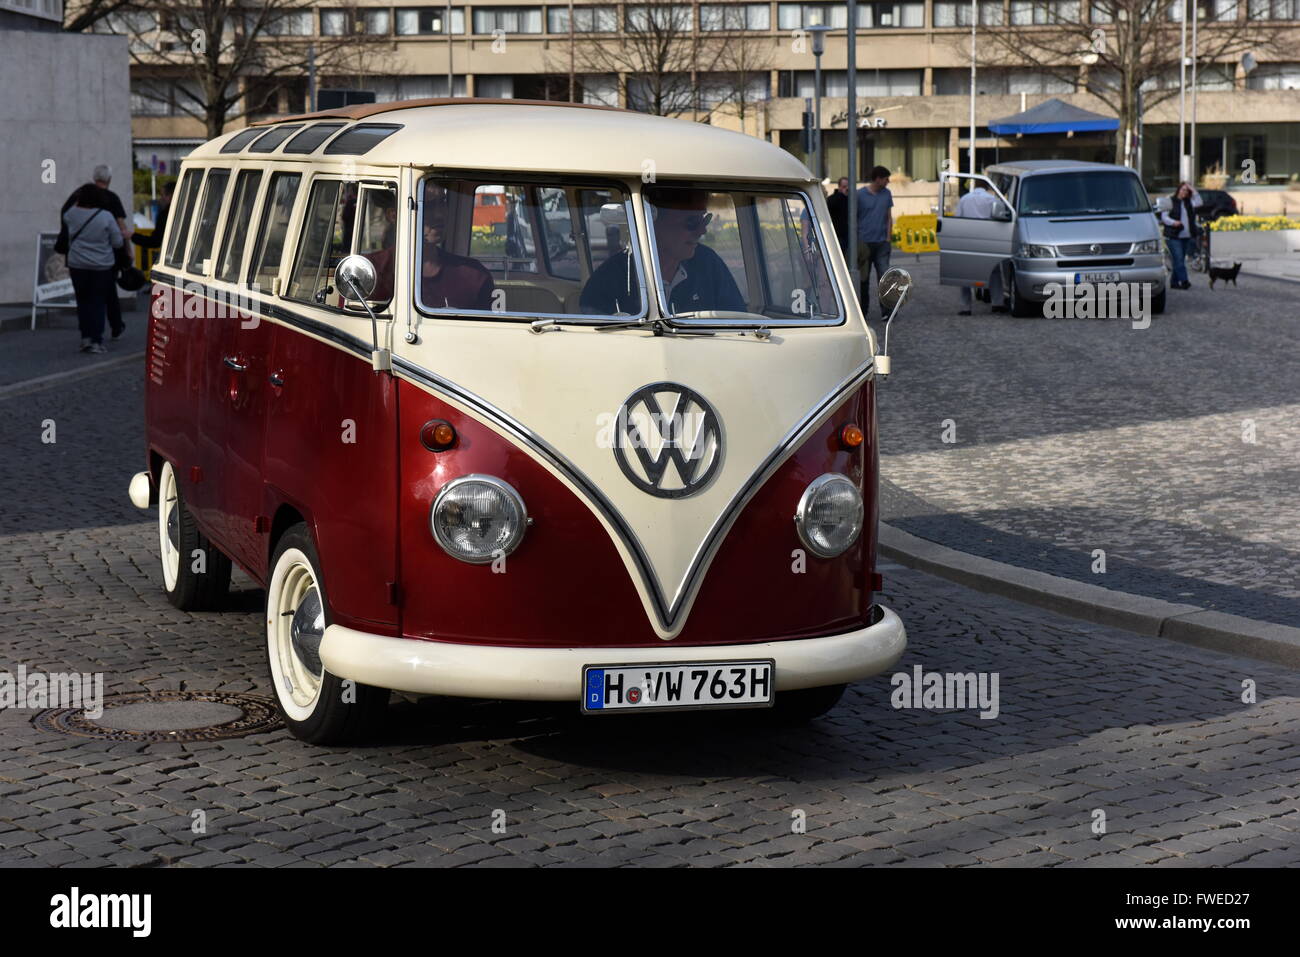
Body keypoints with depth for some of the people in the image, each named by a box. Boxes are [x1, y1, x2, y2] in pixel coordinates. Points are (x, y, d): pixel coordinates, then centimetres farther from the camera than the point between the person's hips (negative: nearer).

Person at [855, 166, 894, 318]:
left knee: (884, 276, -6)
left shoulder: (887, 194, 7)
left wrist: (888, 238, 3)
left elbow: (889, 217, 11)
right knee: (863, 279, 6)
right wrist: (856, 241, -2)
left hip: (881, 242, 2)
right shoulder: (860, 194, -3)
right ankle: (863, 312, 15)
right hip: (864, 242, -2)